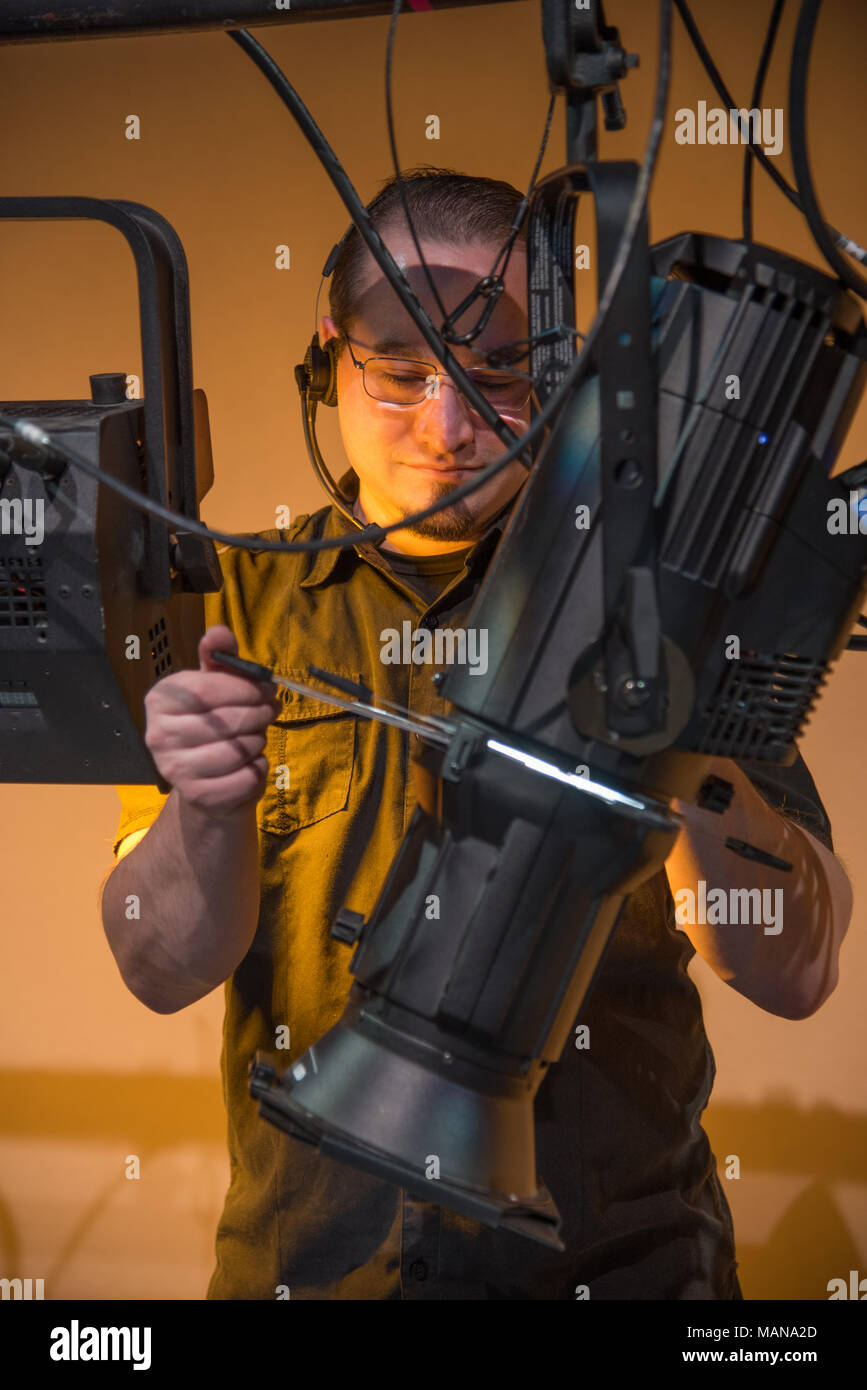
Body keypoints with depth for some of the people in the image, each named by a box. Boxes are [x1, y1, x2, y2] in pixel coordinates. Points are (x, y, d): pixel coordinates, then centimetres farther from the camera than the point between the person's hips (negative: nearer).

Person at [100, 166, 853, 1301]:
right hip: (307, 1261, 1)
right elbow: (163, 971, -7)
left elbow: (798, 973, -11)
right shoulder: (233, 600, 0)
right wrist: (209, 810, -27)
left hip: (617, 1257, -1)